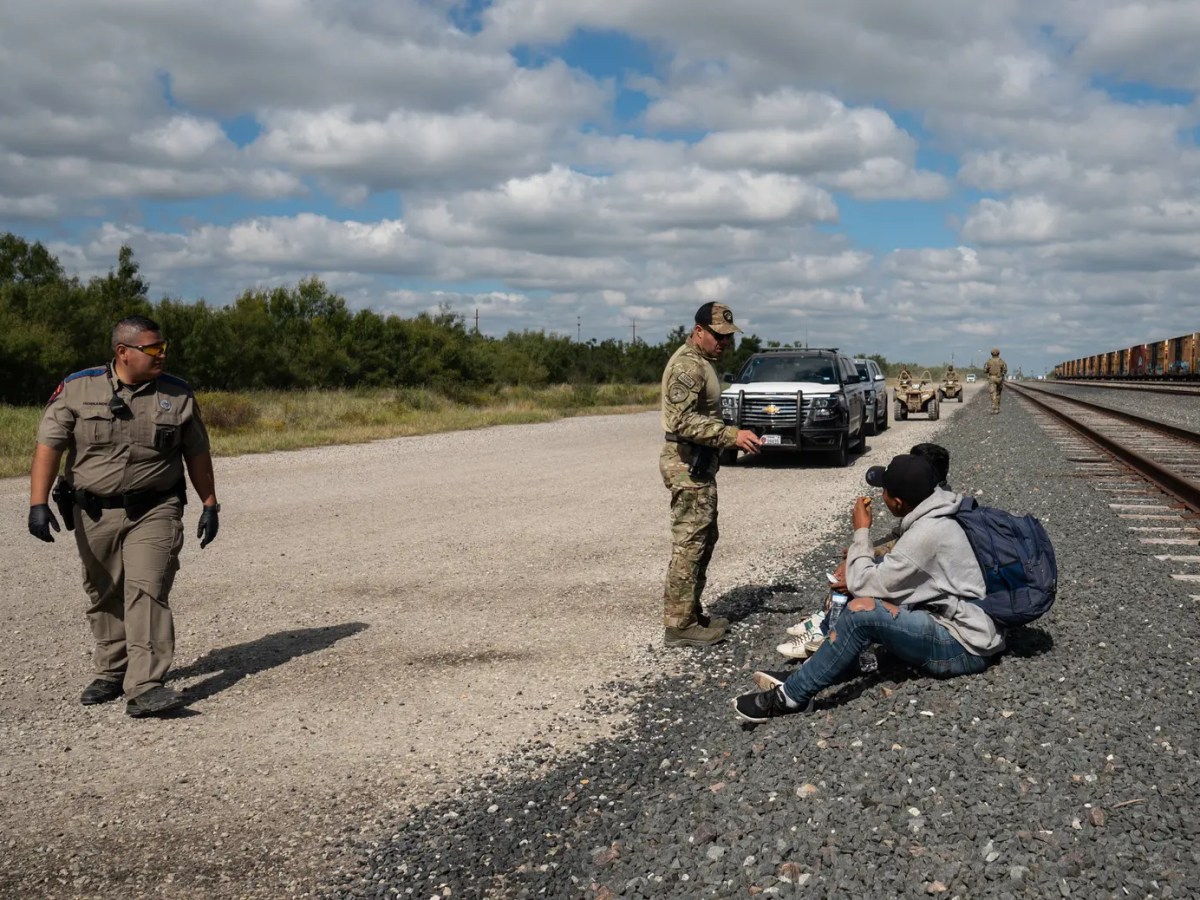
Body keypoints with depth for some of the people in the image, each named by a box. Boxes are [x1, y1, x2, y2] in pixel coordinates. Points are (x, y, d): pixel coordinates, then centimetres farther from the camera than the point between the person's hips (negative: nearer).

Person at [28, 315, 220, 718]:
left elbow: (197, 454, 11)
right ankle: (111, 674, 30)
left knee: (147, 591, -14)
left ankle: (144, 688, -18)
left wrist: (210, 505, 9)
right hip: (94, 514, 1)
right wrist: (38, 504, -14)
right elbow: (48, 446, -5)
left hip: (154, 512, -1)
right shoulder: (77, 389, -2)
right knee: (105, 597, 13)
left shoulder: (178, 395, 2)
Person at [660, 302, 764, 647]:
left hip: (698, 463, 11)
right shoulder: (687, 365, -17)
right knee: (689, 545, -7)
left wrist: (732, 437, 19)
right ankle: (678, 626, -2)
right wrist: (732, 435, -31)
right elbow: (683, 421, -27)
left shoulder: (701, 362, 16)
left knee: (703, 541, 15)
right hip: (687, 465, -11)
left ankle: (691, 614, 23)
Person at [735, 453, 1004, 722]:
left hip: (965, 648, -10)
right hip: (971, 629, 10)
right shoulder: (934, 517, 6)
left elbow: (863, 584, -19)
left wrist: (861, 530, -7)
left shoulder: (927, 533, -24)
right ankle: (806, 677, 6)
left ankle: (792, 696, -13)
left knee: (862, 610, -23)